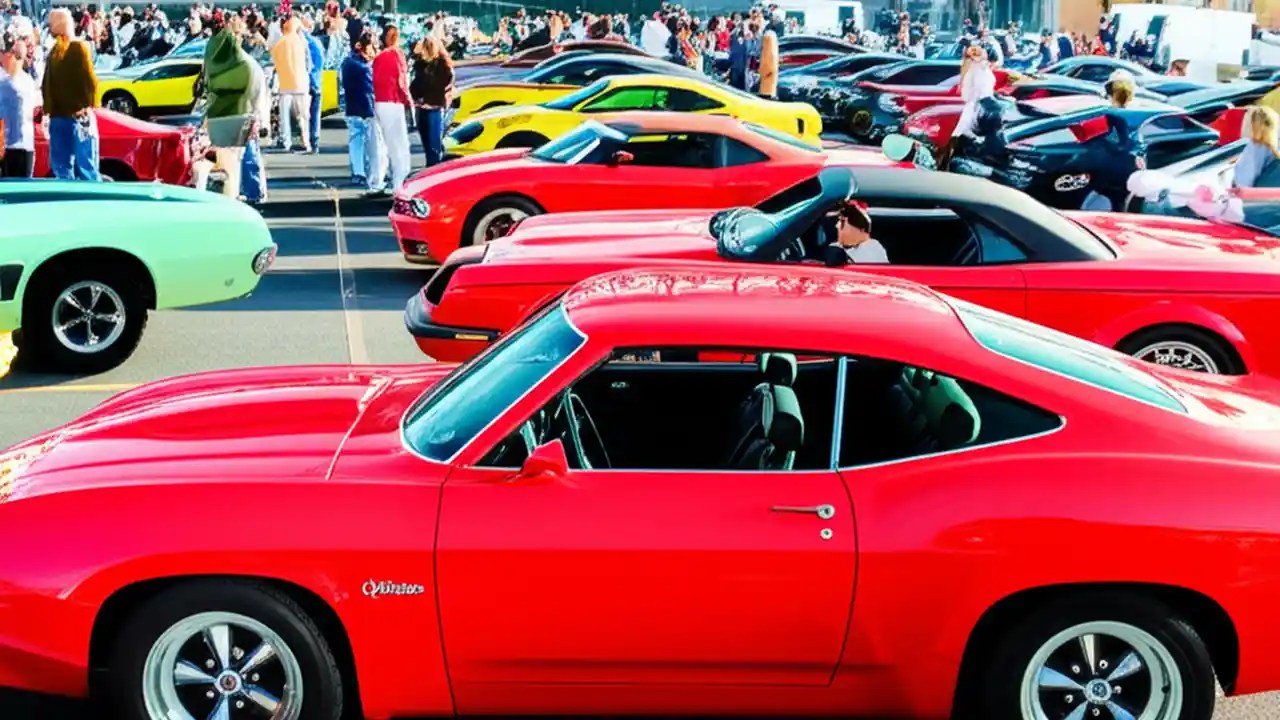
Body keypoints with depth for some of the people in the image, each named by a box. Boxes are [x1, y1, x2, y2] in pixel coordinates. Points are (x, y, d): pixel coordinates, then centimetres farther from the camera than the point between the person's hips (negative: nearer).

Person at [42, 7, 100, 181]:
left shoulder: (79, 48, -6)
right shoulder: (53, 52, 16)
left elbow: (90, 81, -13)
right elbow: (47, 85, 18)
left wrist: (87, 107, -16)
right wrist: (47, 111, 10)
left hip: (78, 118, -8)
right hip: (58, 118, 8)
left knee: (85, 167, -7)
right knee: (61, 168, 8)